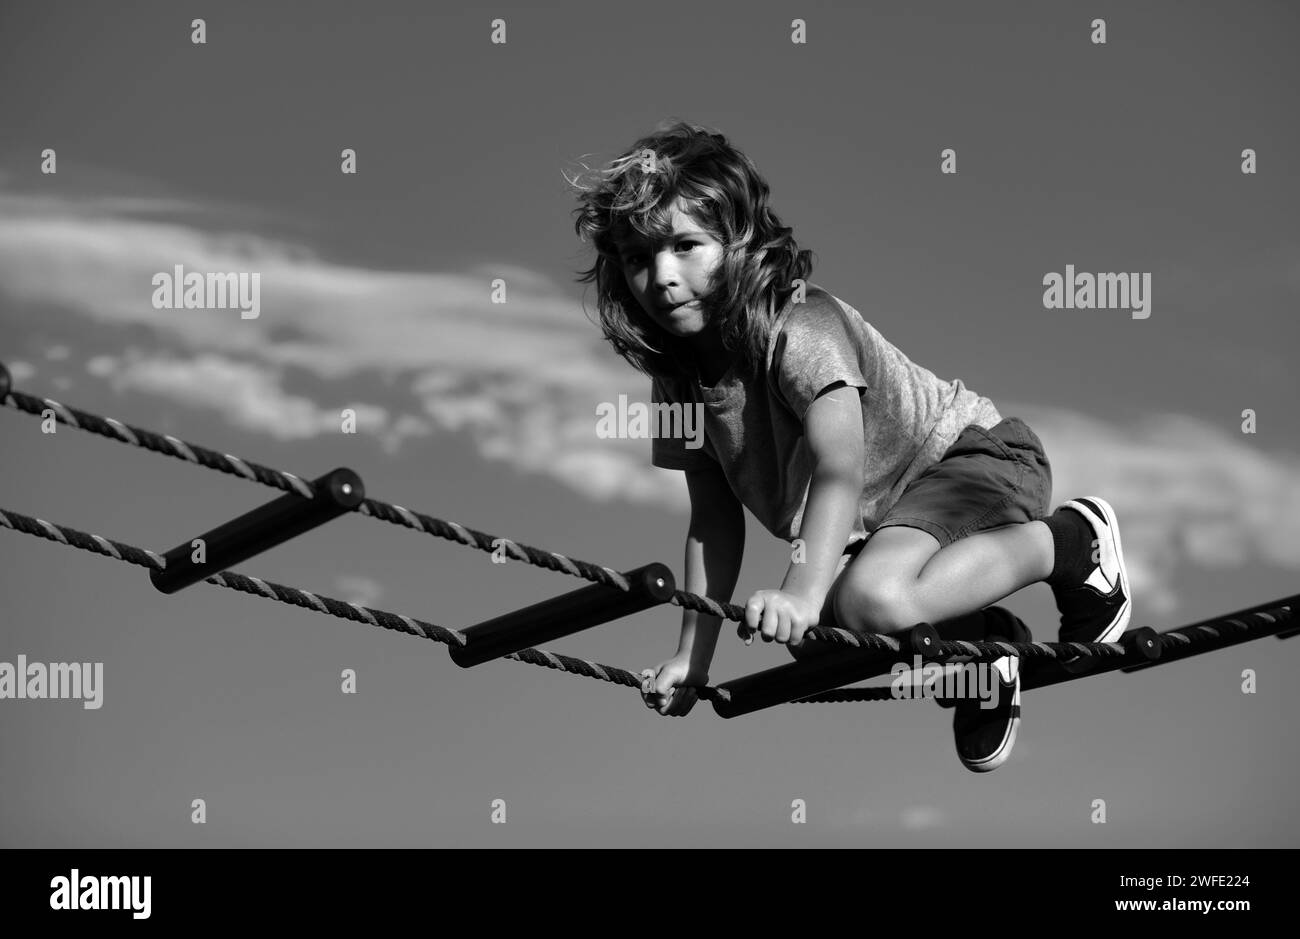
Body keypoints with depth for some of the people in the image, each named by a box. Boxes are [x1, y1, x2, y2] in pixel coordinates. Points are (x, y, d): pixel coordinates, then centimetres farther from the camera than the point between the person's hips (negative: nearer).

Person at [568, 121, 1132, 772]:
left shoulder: (801, 325, -28)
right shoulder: (677, 373, -5)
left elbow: (840, 467, -41)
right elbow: (713, 520, 3)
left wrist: (803, 591, -54)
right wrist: (692, 657, -3)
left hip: (972, 455, -8)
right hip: (875, 520, 8)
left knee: (873, 600, -33)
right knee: (810, 640, -7)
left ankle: (1069, 543, -10)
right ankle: (975, 642, 17)